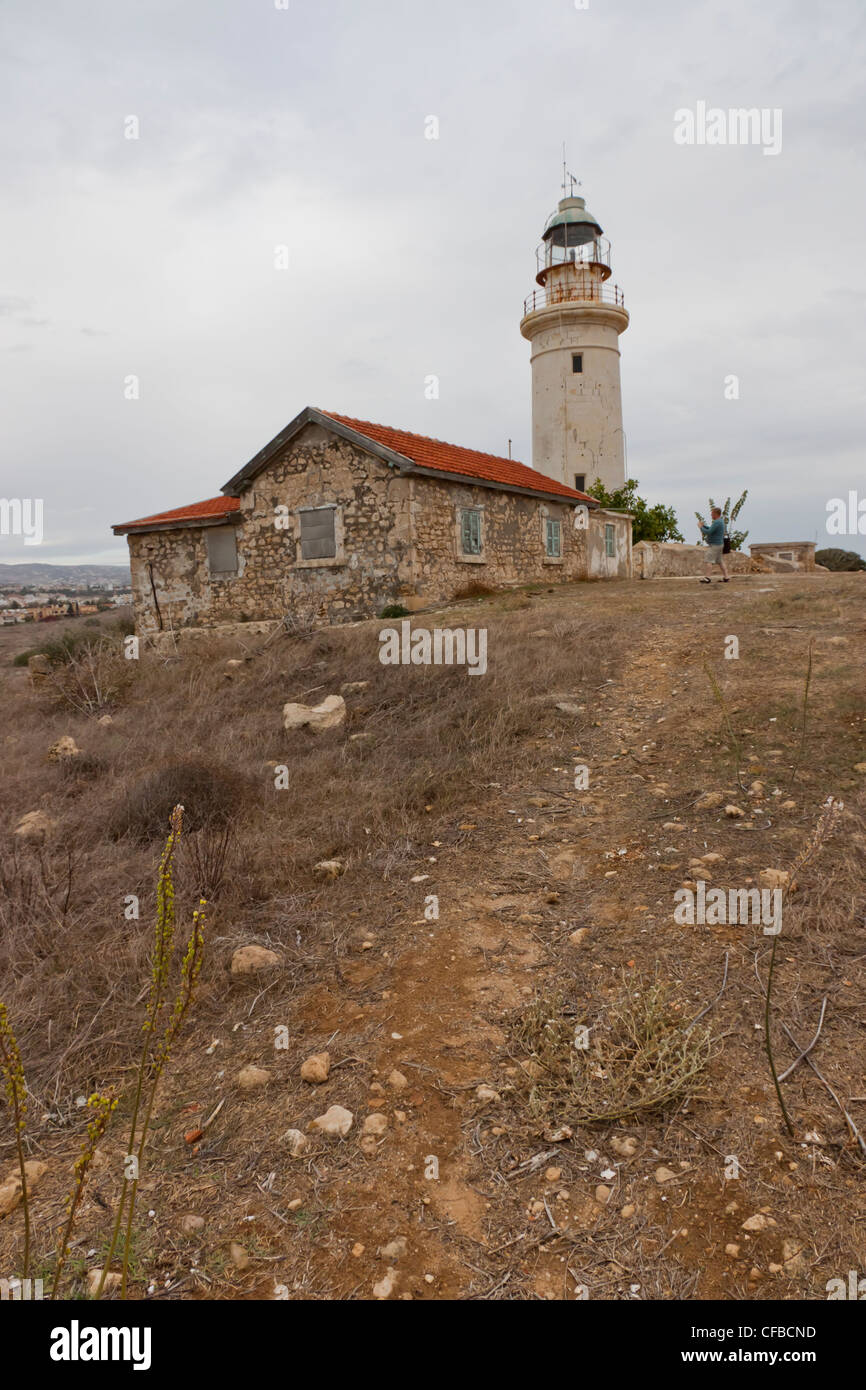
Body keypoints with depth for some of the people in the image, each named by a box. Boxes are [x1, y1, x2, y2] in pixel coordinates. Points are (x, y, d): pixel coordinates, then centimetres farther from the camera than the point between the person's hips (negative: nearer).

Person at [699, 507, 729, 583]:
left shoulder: (717, 522, -18)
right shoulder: (720, 521, 15)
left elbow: (709, 532, -22)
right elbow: (711, 530, 26)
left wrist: (701, 528, -8)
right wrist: (704, 526, 16)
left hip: (714, 545, -10)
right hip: (719, 544, 10)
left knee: (709, 561, -10)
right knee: (720, 561, 11)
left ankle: (707, 578, -13)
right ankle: (725, 577, 10)